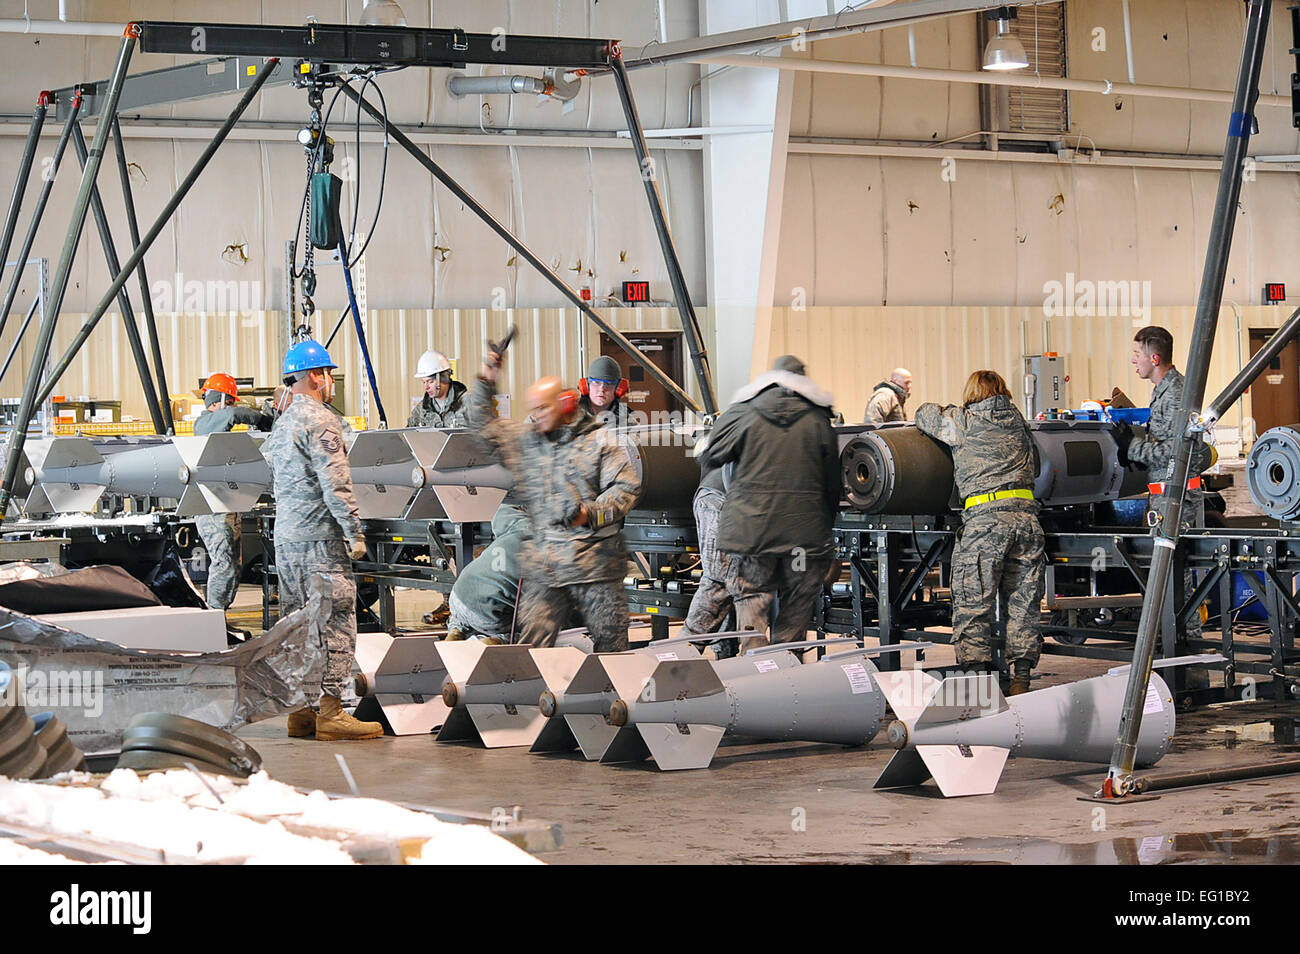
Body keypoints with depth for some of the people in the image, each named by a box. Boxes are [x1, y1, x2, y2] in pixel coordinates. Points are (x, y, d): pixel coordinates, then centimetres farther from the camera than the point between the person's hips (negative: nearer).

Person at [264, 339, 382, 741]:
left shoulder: (281, 424, 17)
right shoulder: (321, 421, -13)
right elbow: (335, 482, -19)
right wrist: (354, 532, -15)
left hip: (285, 535, 9)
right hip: (318, 535, -9)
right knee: (334, 621, -7)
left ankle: (300, 711, 12)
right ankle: (329, 713, -9)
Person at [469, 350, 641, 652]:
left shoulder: (601, 440, 3)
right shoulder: (523, 438, 16)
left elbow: (625, 487, -4)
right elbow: (483, 425, 26)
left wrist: (592, 513, -19)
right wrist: (486, 383, 15)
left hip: (596, 562, -3)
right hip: (543, 567, 3)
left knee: (611, 646, 0)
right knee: (532, 645, -6)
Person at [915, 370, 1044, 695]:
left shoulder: (963, 422, 8)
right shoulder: (1017, 422, 18)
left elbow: (925, 414, 24)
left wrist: (948, 413, 45)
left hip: (985, 518, -4)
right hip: (1027, 515, 4)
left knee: (973, 606, 0)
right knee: (1023, 604, 9)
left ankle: (978, 677, -5)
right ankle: (1021, 678, 9)